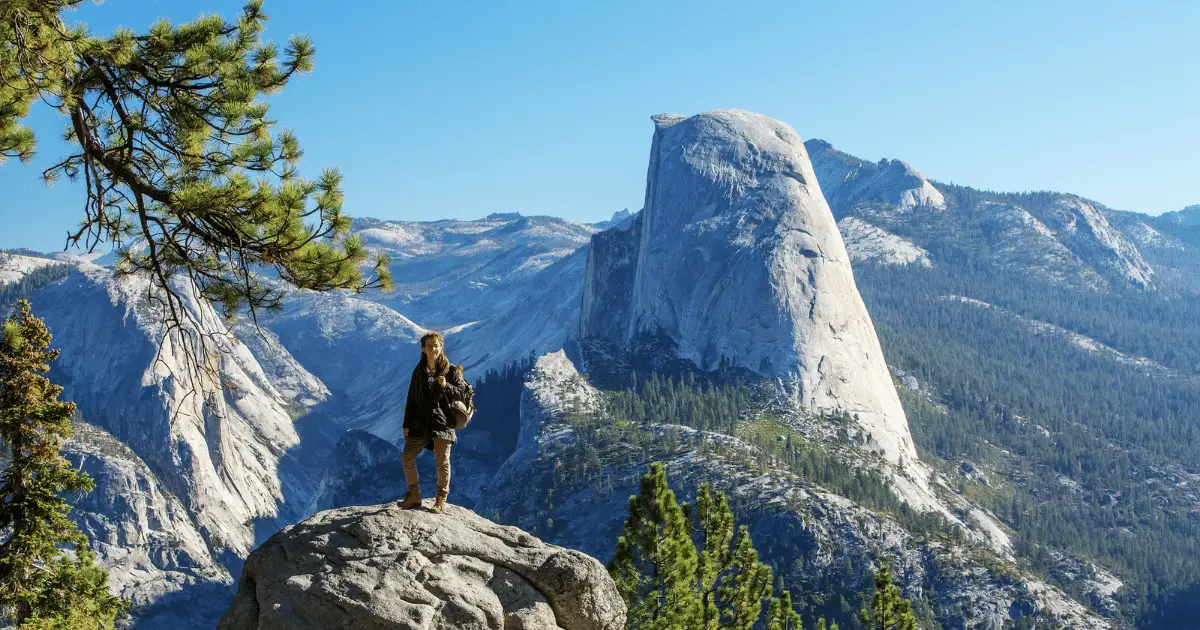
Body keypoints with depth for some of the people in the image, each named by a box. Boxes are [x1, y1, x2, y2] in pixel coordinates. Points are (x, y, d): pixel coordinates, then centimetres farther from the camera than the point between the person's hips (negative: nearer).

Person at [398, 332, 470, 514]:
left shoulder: (450, 371, -1)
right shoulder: (419, 371, 9)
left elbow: (463, 393, -3)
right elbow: (411, 398, 11)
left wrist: (446, 386, -21)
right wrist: (407, 424, 8)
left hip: (442, 422, -4)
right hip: (421, 422, 4)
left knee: (442, 462, 0)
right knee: (407, 456, 0)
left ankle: (441, 500, 11)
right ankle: (414, 495, 13)